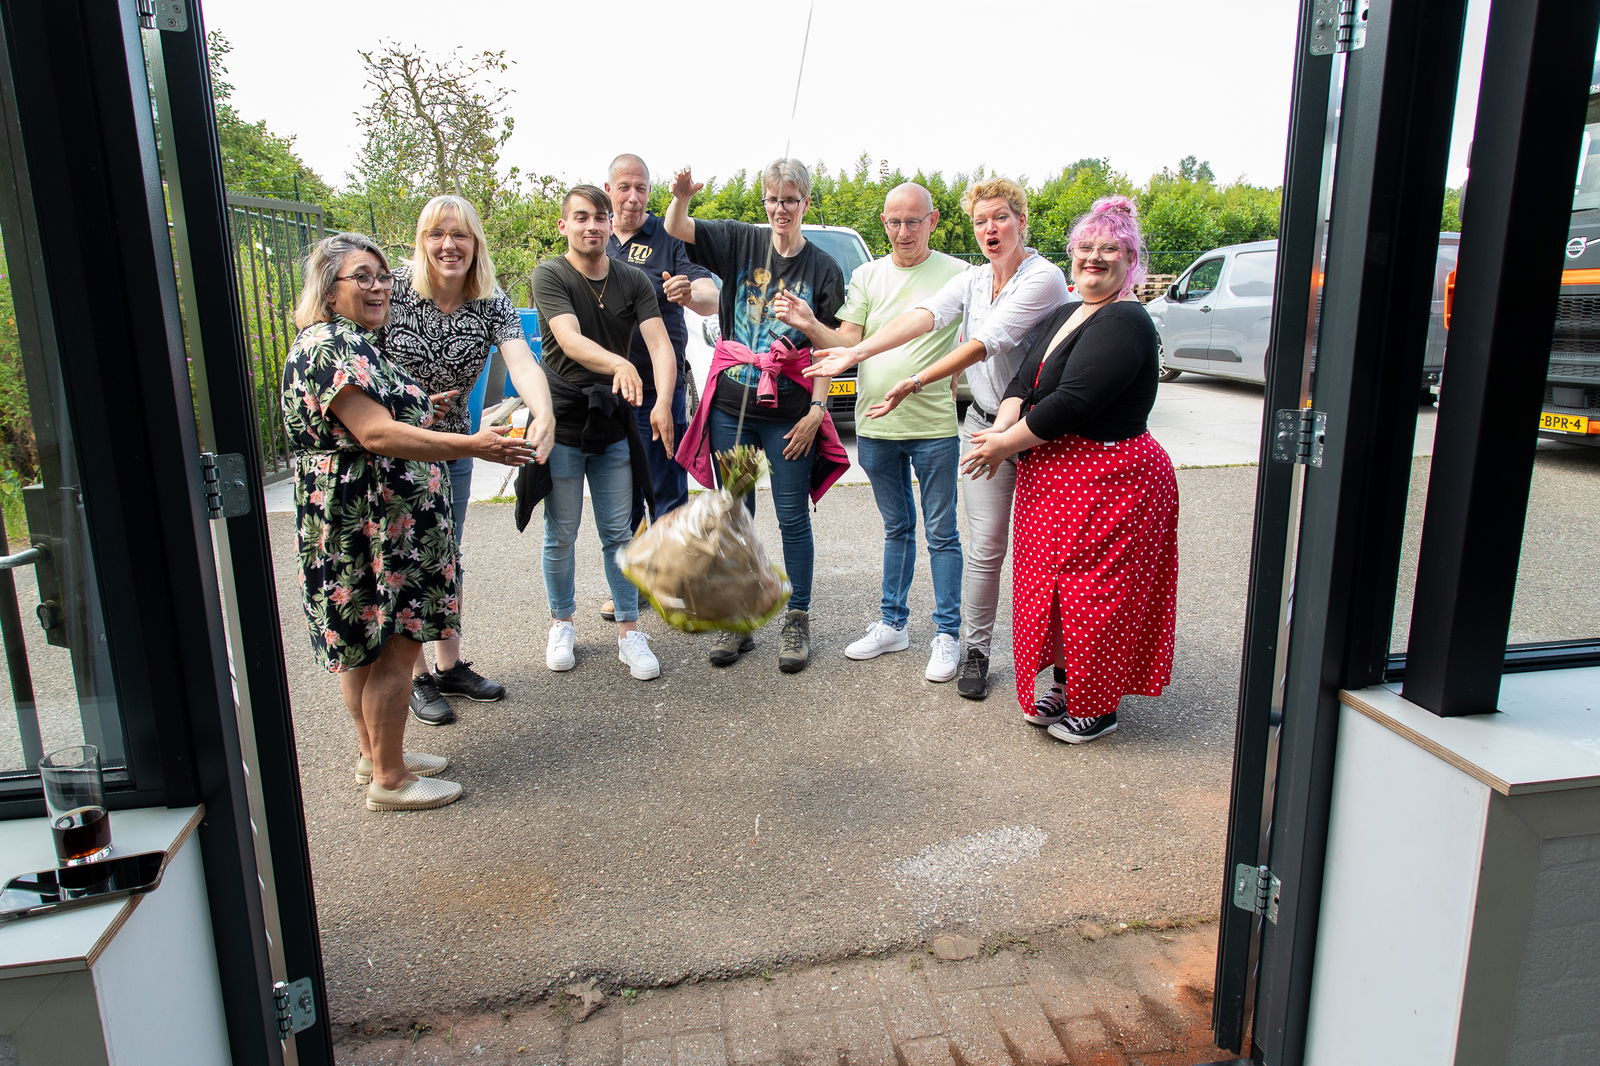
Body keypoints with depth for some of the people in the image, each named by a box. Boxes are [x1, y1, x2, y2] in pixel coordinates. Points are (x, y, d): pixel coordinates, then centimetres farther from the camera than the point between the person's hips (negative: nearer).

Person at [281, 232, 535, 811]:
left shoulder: (353, 343, 17)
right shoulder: (333, 345, -18)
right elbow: (374, 433, -29)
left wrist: (423, 408, 26)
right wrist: (471, 446, -34)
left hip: (360, 525, 11)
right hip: (369, 526, -11)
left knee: (364, 645, 18)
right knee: (394, 647, -3)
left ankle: (374, 753, 31)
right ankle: (390, 779, 9)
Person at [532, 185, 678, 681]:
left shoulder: (633, 280, 2)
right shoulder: (550, 275, -8)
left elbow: (659, 344, -11)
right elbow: (570, 341, -25)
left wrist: (663, 402, -30)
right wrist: (619, 364, -45)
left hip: (612, 422, 3)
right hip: (561, 422, -2)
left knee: (618, 533, 8)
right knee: (560, 536, 8)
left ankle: (629, 631, 16)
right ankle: (562, 623, 27)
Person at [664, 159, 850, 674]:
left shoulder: (823, 267, 1)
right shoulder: (741, 242, 6)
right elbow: (676, 228, -1)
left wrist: (817, 409, -9)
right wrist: (681, 197, -23)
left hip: (789, 411, -2)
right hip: (731, 406, 2)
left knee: (793, 518, 3)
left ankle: (797, 621, 17)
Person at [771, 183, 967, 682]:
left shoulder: (957, 275, -1)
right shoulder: (866, 276, 9)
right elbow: (848, 341, 2)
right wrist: (810, 326, -16)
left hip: (935, 424, -4)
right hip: (875, 425, 4)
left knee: (941, 532, 3)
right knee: (896, 527, 17)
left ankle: (947, 634, 15)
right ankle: (892, 624, 28)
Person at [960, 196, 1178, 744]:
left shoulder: (1125, 323, -16)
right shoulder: (1061, 318, 13)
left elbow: (1072, 403, -24)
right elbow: (1023, 382, 6)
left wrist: (1005, 444, -15)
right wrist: (1002, 428, -14)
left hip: (1110, 481, -9)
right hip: (1052, 481, 9)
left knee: (1096, 594, 1)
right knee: (1053, 585, 16)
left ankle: (1098, 706, 19)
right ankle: (1065, 685, 33)